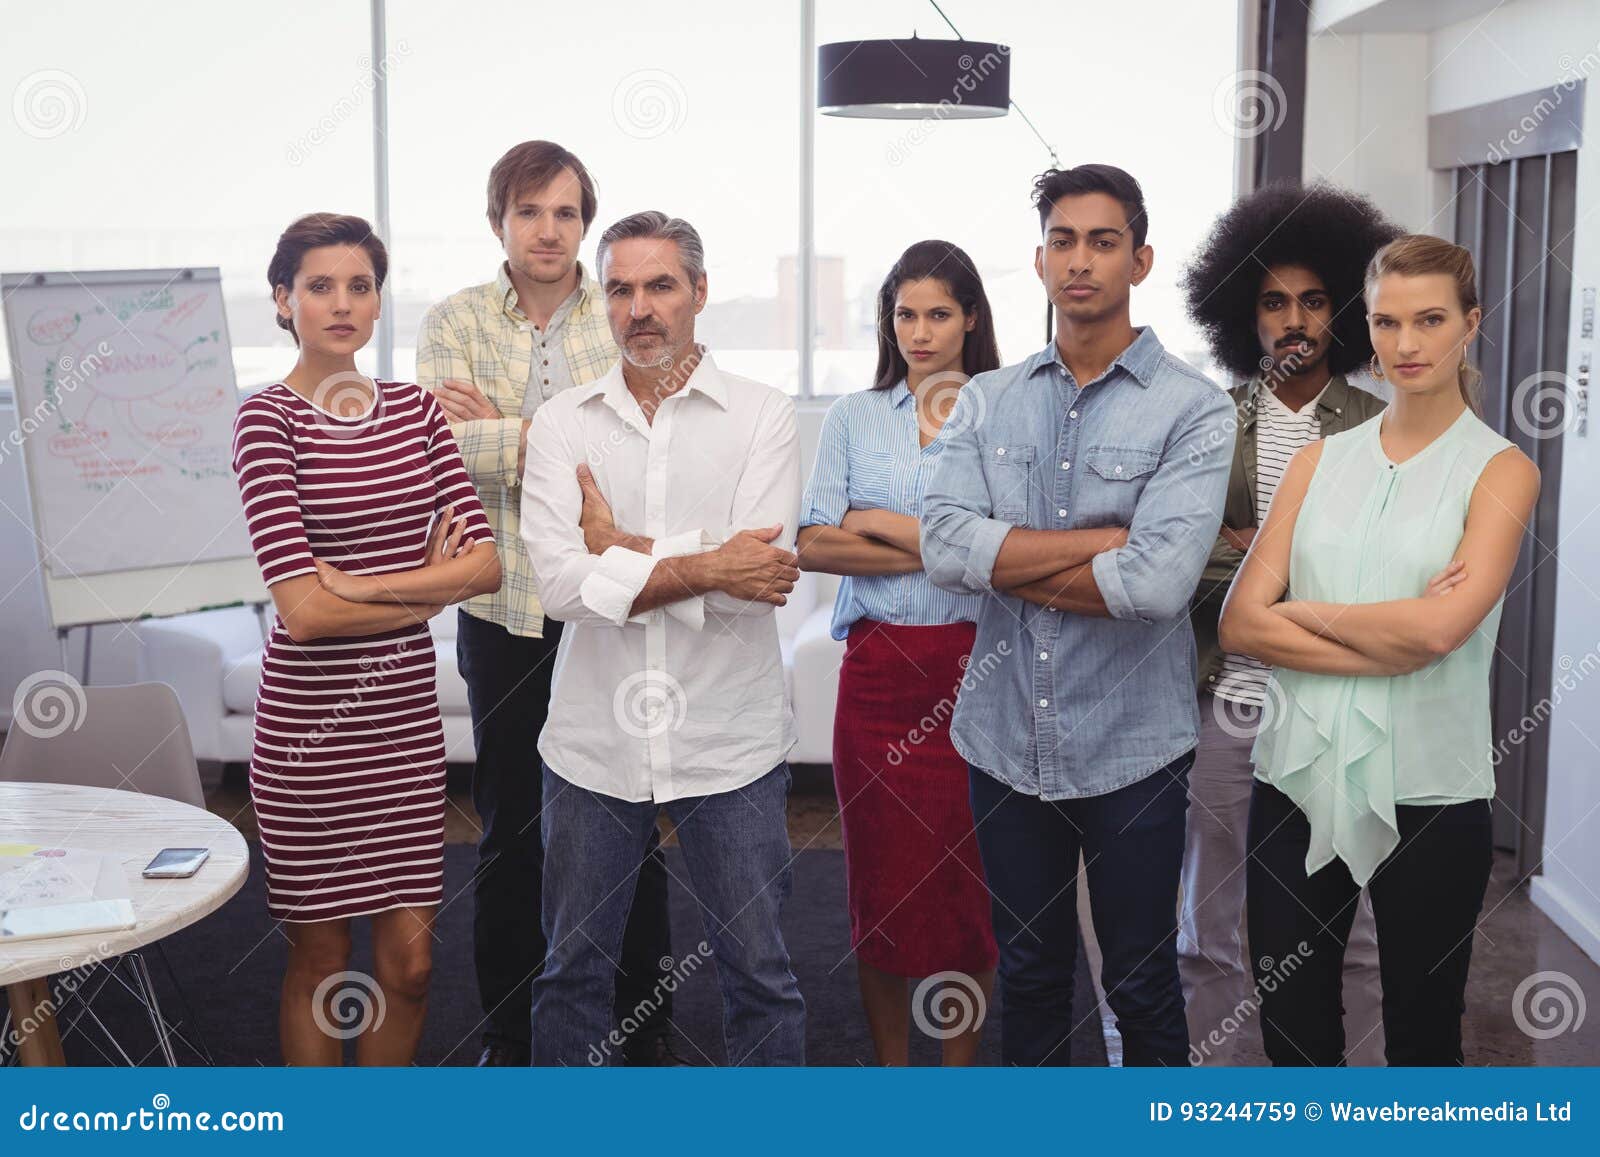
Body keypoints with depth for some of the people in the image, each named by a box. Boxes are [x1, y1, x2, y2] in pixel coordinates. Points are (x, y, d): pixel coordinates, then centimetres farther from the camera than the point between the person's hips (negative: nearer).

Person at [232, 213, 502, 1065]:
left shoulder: (415, 408, 7)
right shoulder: (267, 419, -9)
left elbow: (483, 563, -3)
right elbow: (305, 608, -17)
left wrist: (366, 585, -14)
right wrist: (429, 587, -7)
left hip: (406, 714, 4)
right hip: (309, 721, -4)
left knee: (409, 957, 9)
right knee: (321, 955, 9)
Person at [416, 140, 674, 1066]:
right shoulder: (455, 322, 3)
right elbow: (442, 447, -12)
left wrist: (509, 434, -12)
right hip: (505, 605, 1)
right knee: (508, 824, 11)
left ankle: (646, 1025, 24)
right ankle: (510, 1034, 27)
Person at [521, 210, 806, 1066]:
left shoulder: (762, 418, -3)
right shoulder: (562, 424, 2)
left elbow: (758, 579, -16)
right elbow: (560, 581, -13)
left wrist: (623, 548, -10)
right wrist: (707, 564, -16)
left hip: (728, 743, -2)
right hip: (593, 743, 2)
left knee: (758, 971, 10)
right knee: (572, 968, 16)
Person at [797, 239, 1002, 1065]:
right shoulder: (853, 417, 11)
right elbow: (813, 545, 0)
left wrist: (885, 524, -8)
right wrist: (939, 551, -8)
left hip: (973, 664, -2)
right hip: (878, 668, 2)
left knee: (968, 877, 3)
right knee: (881, 873, 6)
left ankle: (961, 1062, 18)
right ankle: (889, 1066, 20)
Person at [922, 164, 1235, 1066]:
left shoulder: (1193, 408, -8)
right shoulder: (987, 401, 4)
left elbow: (1158, 582, -22)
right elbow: (946, 547, -12)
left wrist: (1007, 563, -11)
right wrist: (1108, 537, -16)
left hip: (1133, 750, -3)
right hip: (1007, 740, 3)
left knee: (1143, 986, 12)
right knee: (1029, 976, 19)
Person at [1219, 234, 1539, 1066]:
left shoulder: (1499, 469, -1)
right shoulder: (1320, 462, 8)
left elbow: (1438, 628, -18)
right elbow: (1240, 623, -3)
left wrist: (1304, 611, -5)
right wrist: (1391, 643, -13)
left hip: (1428, 792, -3)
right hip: (1298, 778, 3)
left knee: (1423, 1032, 13)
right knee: (1291, 1029, 11)